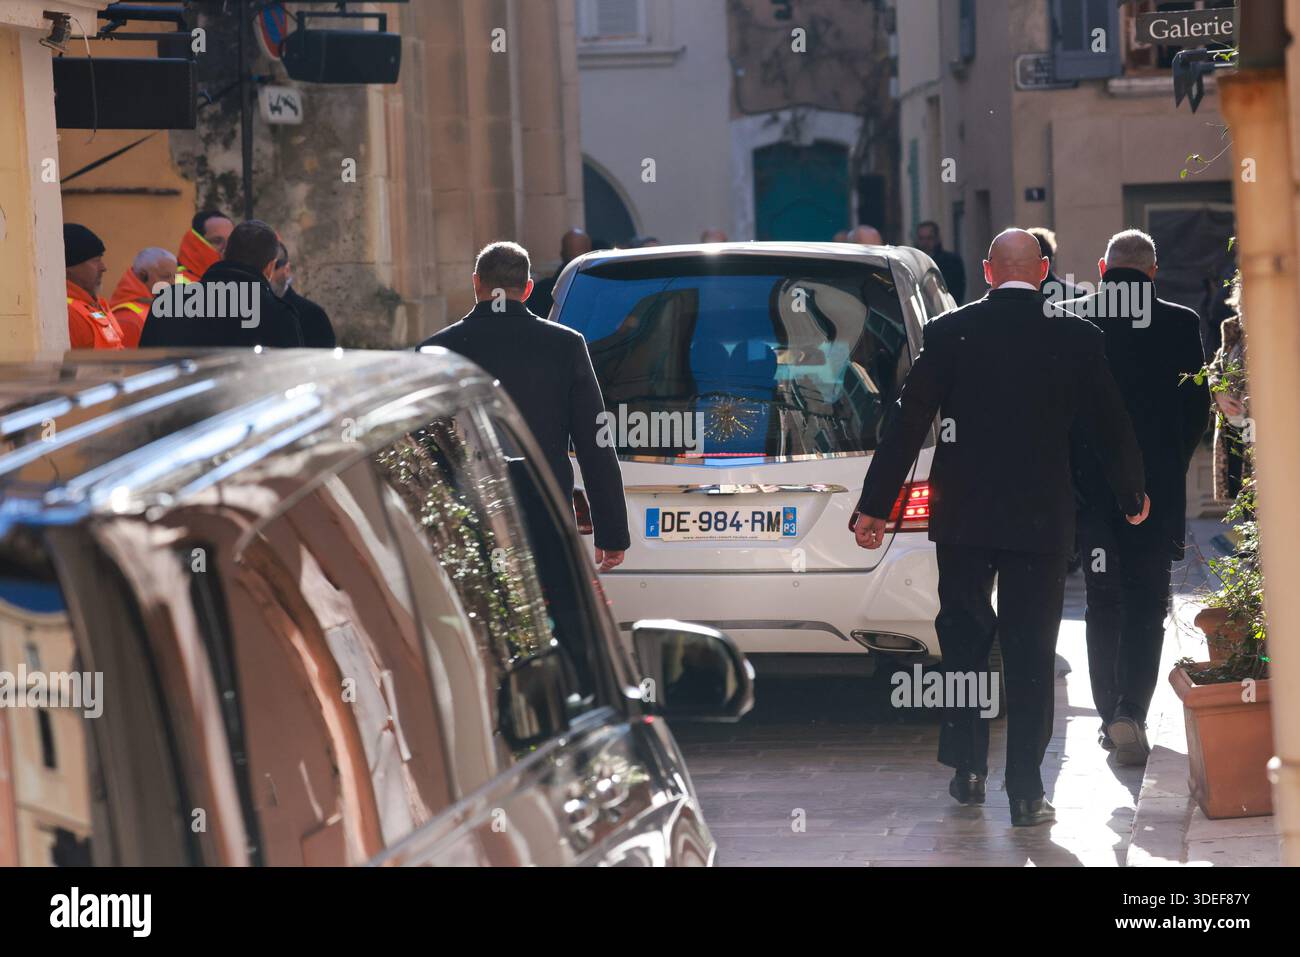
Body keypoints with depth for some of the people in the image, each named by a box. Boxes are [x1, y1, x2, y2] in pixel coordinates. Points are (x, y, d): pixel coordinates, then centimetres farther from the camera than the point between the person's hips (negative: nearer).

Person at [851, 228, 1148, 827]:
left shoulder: (948, 333, -4)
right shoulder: (1077, 337, -2)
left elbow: (908, 423, -4)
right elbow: (1109, 424, 6)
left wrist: (874, 506, 1)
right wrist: (1132, 497, 22)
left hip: (962, 515, 1)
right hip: (1042, 519, -1)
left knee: (963, 638, 18)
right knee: (1030, 653, 3)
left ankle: (967, 768, 18)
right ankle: (1025, 793, 2)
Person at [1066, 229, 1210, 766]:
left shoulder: (1069, 321, -4)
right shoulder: (1180, 325, -4)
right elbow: (1197, 406, 0)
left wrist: (1073, 468, 10)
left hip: (1091, 486, 1)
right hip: (1158, 488, -1)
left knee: (1103, 602, 12)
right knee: (1146, 604, 6)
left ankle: (1110, 716, 9)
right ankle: (1131, 714, -6)